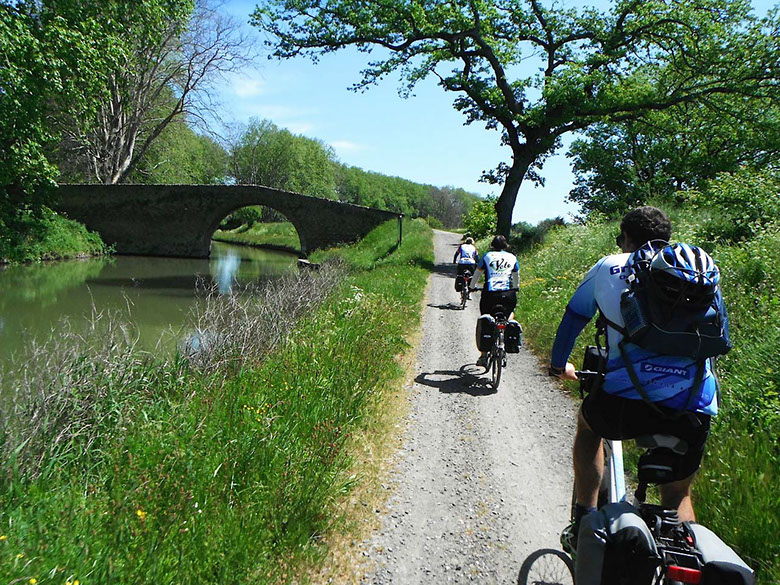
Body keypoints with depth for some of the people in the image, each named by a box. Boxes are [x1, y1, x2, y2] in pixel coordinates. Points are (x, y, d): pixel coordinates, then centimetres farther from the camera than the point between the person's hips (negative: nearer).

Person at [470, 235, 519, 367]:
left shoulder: (487, 256, 11)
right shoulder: (512, 257, 15)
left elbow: (477, 274, 18)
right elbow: (516, 277, 28)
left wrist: (472, 287, 36)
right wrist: (515, 288, 48)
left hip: (489, 294, -1)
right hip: (508, 294, 1)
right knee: (509, 314, 32)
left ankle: (483, 355, 10)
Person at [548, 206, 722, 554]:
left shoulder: (608, 267, 12)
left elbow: (572, 320, 23)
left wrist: (559, 365, 41)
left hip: (630, 398, -2)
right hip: (696, 407, 3)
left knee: (588, 421, 31)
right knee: (677, 494, 26)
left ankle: (583, 526, 28)